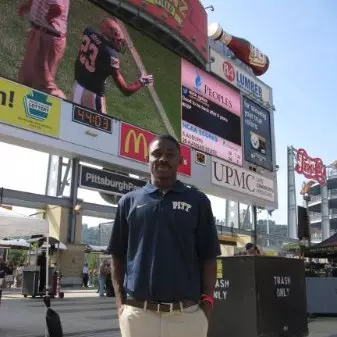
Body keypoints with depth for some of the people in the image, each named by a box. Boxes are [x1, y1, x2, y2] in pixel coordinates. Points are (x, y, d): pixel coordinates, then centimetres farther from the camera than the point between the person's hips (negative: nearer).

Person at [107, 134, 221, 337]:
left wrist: (207, 302, -4)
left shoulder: (198, 201, 5)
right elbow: (118, 256, 10)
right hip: (137, 312, 1)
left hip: (188, 313, 0)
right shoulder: (129, 201, 8)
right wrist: (120, 302, 2)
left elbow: (208, 257, 5)